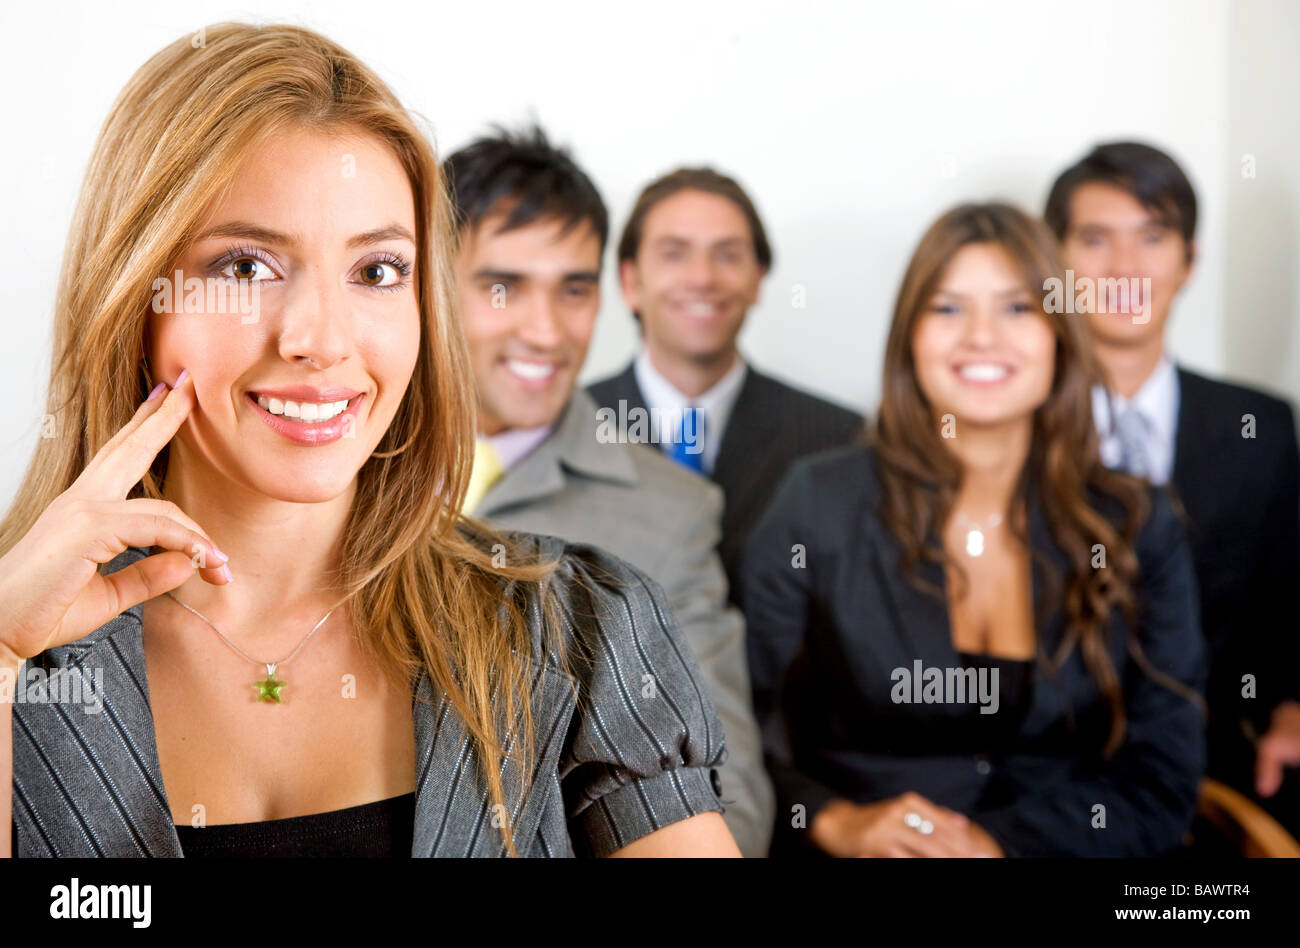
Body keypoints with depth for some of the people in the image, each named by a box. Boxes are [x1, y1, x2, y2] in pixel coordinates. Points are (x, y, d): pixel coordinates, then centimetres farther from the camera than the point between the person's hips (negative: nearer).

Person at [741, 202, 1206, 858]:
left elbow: (1162, 779, 4)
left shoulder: (1138, 527, 6)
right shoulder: (818, 504, 1)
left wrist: (1001, 841, -10)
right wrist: (837, 823, -15)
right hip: (849, 857, 0)